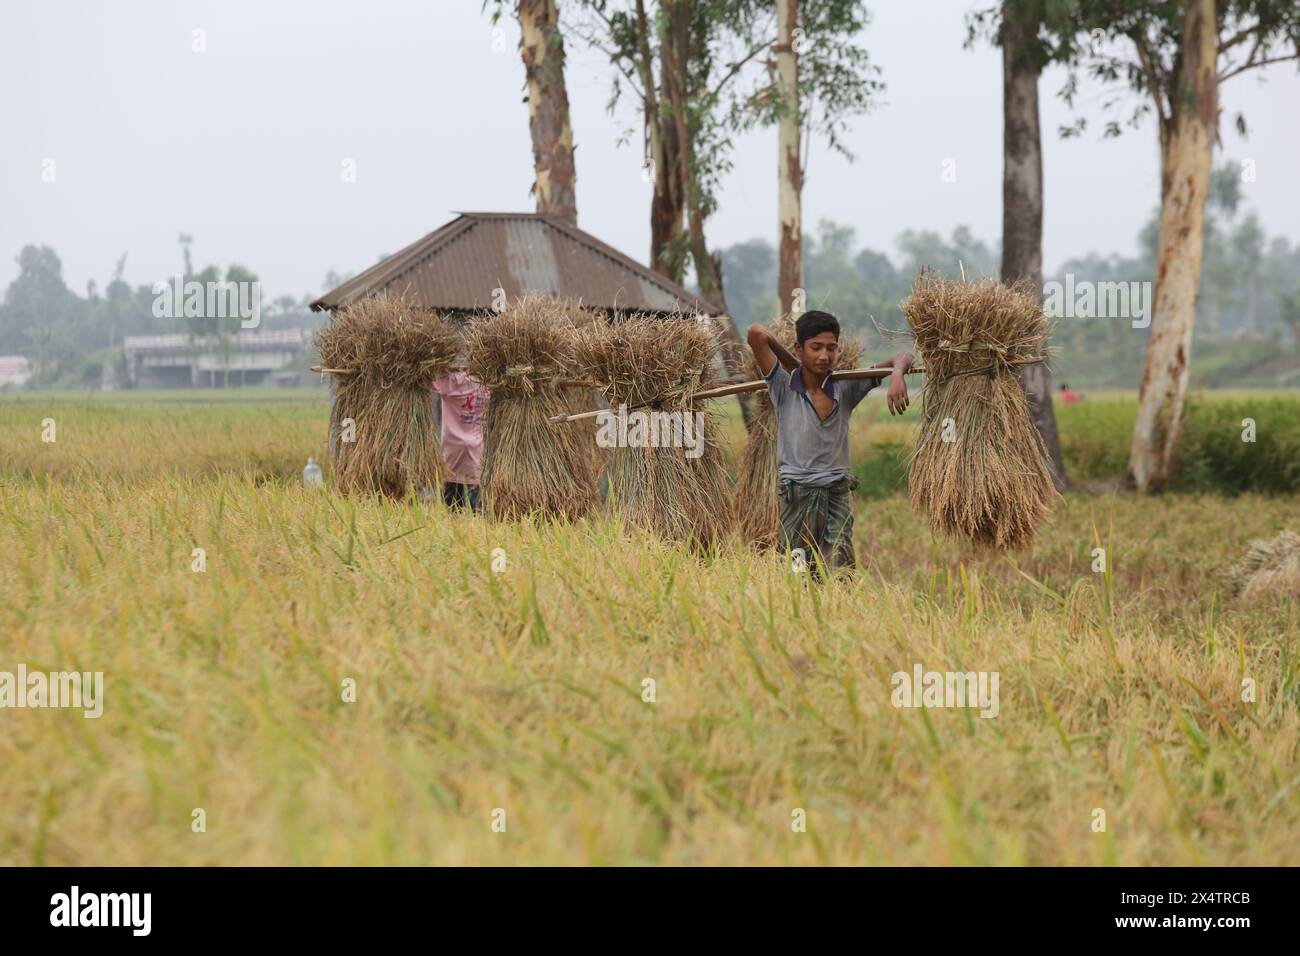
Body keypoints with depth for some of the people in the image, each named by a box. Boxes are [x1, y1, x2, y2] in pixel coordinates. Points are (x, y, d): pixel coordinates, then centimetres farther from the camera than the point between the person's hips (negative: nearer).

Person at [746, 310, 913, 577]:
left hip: (838, 494, 1)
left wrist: (896, 376, -20)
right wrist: (794, 365, 1)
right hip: (797, 494, -1)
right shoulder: (784, 388, -2)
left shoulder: (846, 388, 4)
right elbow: (757, 333, -12)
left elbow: (902, 358, 3)